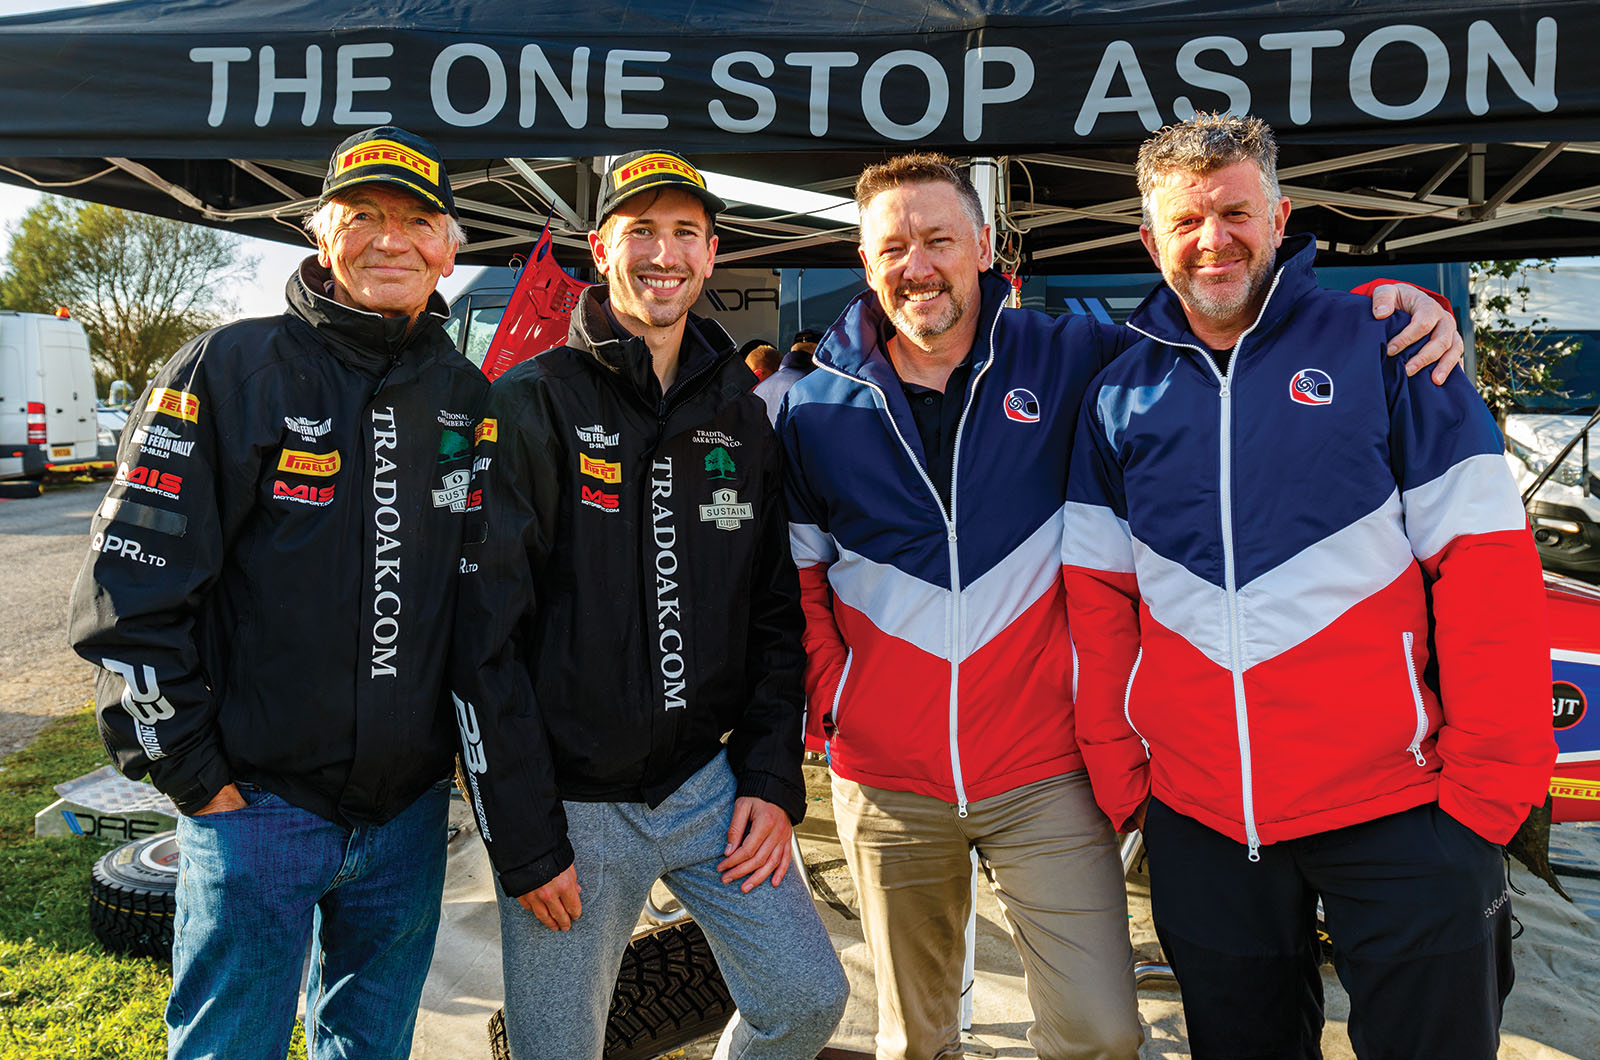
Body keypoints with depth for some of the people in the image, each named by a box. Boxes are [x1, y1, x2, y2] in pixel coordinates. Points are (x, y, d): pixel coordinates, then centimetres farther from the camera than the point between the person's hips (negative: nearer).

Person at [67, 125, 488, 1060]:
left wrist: (473, 739, 9)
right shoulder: (230, 372, -8)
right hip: (257, 804, -4)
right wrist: (193, 772, -10)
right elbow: (132, 587, -10)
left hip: (412, 808, 4)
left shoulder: (471, 399, 5)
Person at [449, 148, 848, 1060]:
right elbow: (485, 635, -11)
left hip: (713, 781, 4)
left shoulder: (738, 412, 8)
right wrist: (526, 839, -13)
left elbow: (776, 613, 10)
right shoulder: (533, 404, -8)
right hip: (572, 804, -3)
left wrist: (772, 779, 1)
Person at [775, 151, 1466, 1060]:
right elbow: (799, 580, 10)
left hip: (1044, 777, -1)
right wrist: (830, 699, 1)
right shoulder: (815, 411, 1)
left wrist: (1392, 302, -9)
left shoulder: (1066, 359, -2)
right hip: (886, 784, 1)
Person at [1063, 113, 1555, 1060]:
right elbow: (1100, 601, 7)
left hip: (1397, 806, -2)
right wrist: (1117, 775, 2)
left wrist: (1490, 783, -10)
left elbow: (1485, 569, -6)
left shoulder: (1383, 346, -2)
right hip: (1197, 820, 3)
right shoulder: (1120, 396, 7)